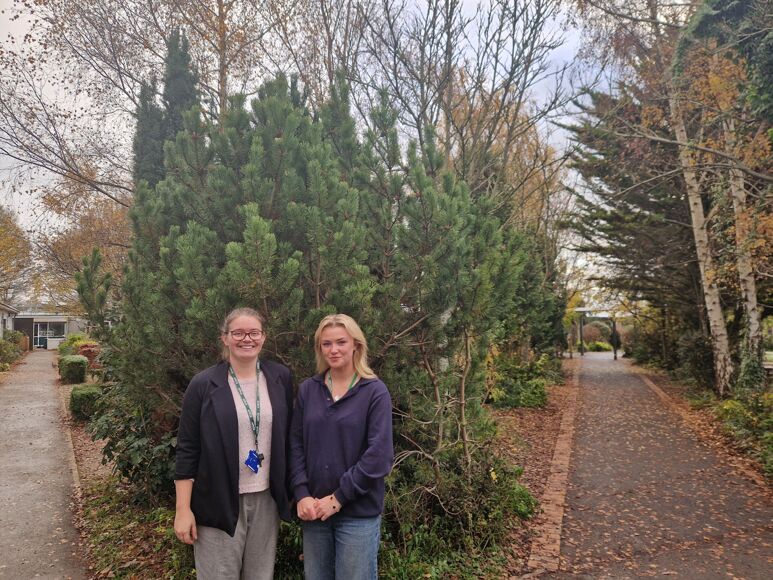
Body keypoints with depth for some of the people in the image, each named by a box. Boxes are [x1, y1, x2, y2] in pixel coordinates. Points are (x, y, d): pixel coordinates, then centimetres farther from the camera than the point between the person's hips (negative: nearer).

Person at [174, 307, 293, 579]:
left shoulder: (280, 378, 1)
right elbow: (187, 450, -6)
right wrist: (183, 510, -8)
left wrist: (288, 492, 8)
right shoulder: (204, 385, -8)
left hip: (267, 499, 3)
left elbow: (287, 437, 8)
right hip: (219, 501, -3)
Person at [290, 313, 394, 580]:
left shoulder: (375, 391, -7)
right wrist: (302, 494, -8)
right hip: (314, 508, 3)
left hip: (359, 512, -3)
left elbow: (379, 454, -12)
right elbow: (295, 445, 3)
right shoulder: (307, 389, 3)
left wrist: (338, 498, -13)